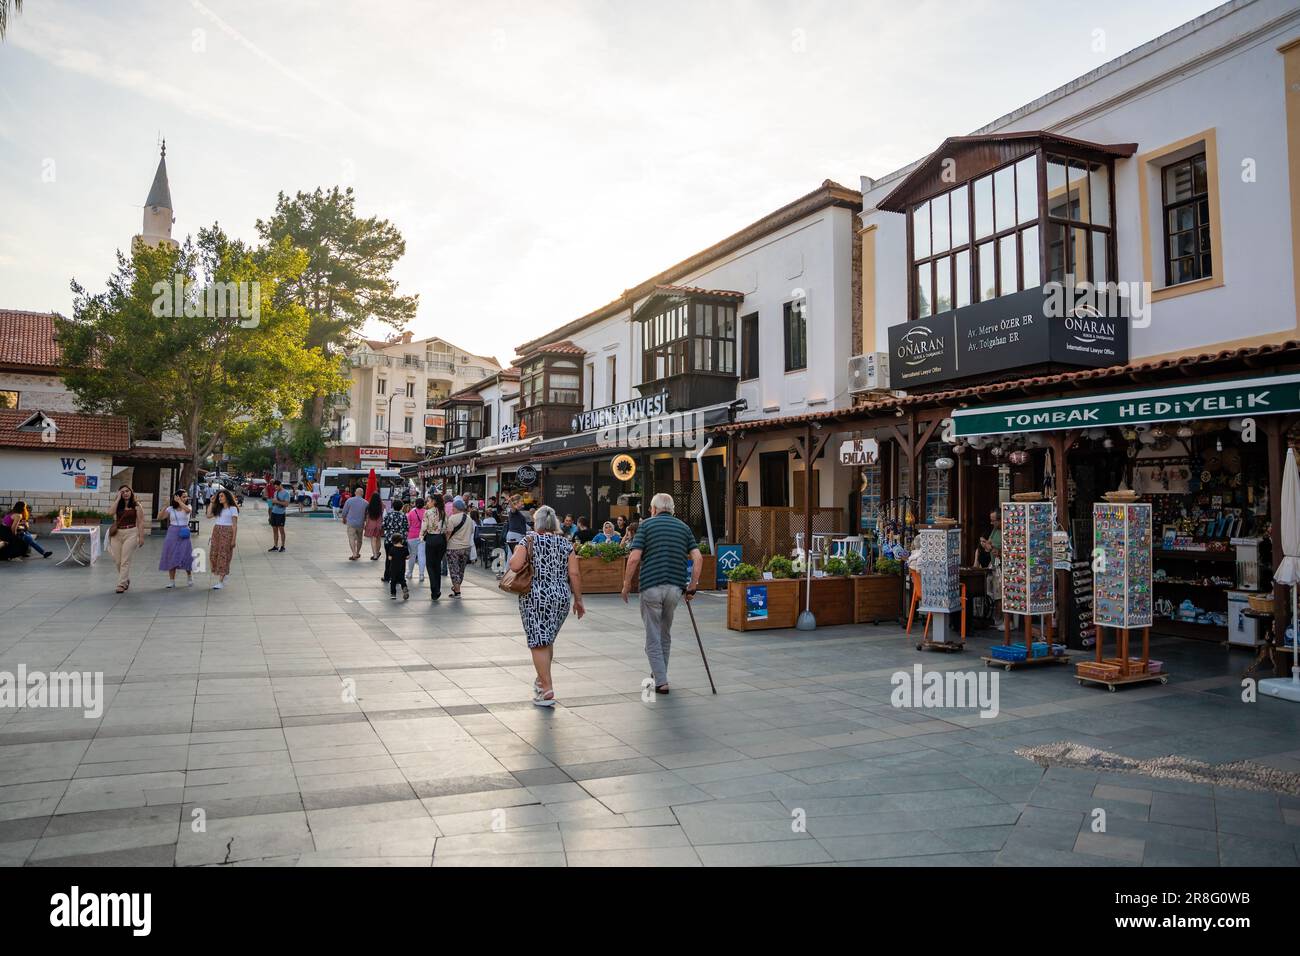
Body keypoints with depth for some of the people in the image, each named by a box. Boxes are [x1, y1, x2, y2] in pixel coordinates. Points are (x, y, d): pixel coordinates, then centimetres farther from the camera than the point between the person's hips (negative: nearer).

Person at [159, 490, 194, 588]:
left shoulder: (188, 507, 3)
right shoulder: (171, 509, 3)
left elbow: (188, 510, -21)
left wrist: (178, 501, -16)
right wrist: (165, 506, -18)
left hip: (184, 534, -1)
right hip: (172, 533, 1)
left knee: (186, 557, -1)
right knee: (171, 558, 3)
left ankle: (189, 578, 19)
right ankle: (171, 581, 10)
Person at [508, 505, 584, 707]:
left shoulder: (530, 539, -3)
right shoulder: (566, 542, 6)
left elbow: (515, 566, -14)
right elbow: (574, 573, 0)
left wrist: (514, 554, 8)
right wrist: (578, 600, 6)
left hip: (536, 596, -4)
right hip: (562, 597, 4)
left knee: (538, 642, -2)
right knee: (548, 640, 21)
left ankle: (547, 690, -6)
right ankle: (542, 679, 34)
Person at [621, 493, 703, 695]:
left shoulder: (647, 525, 2)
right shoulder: (684, 527, 12)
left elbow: (634, 558, -8)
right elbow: (698, 558, 0)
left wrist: (626, 585, 1)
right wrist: (692, 587, 6)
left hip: (651, 586, -4)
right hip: (675, 587, 4)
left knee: (653, 637, 4)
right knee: (665, 633, 20)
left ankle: (661, 681, 1)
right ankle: (659, 674, 32)